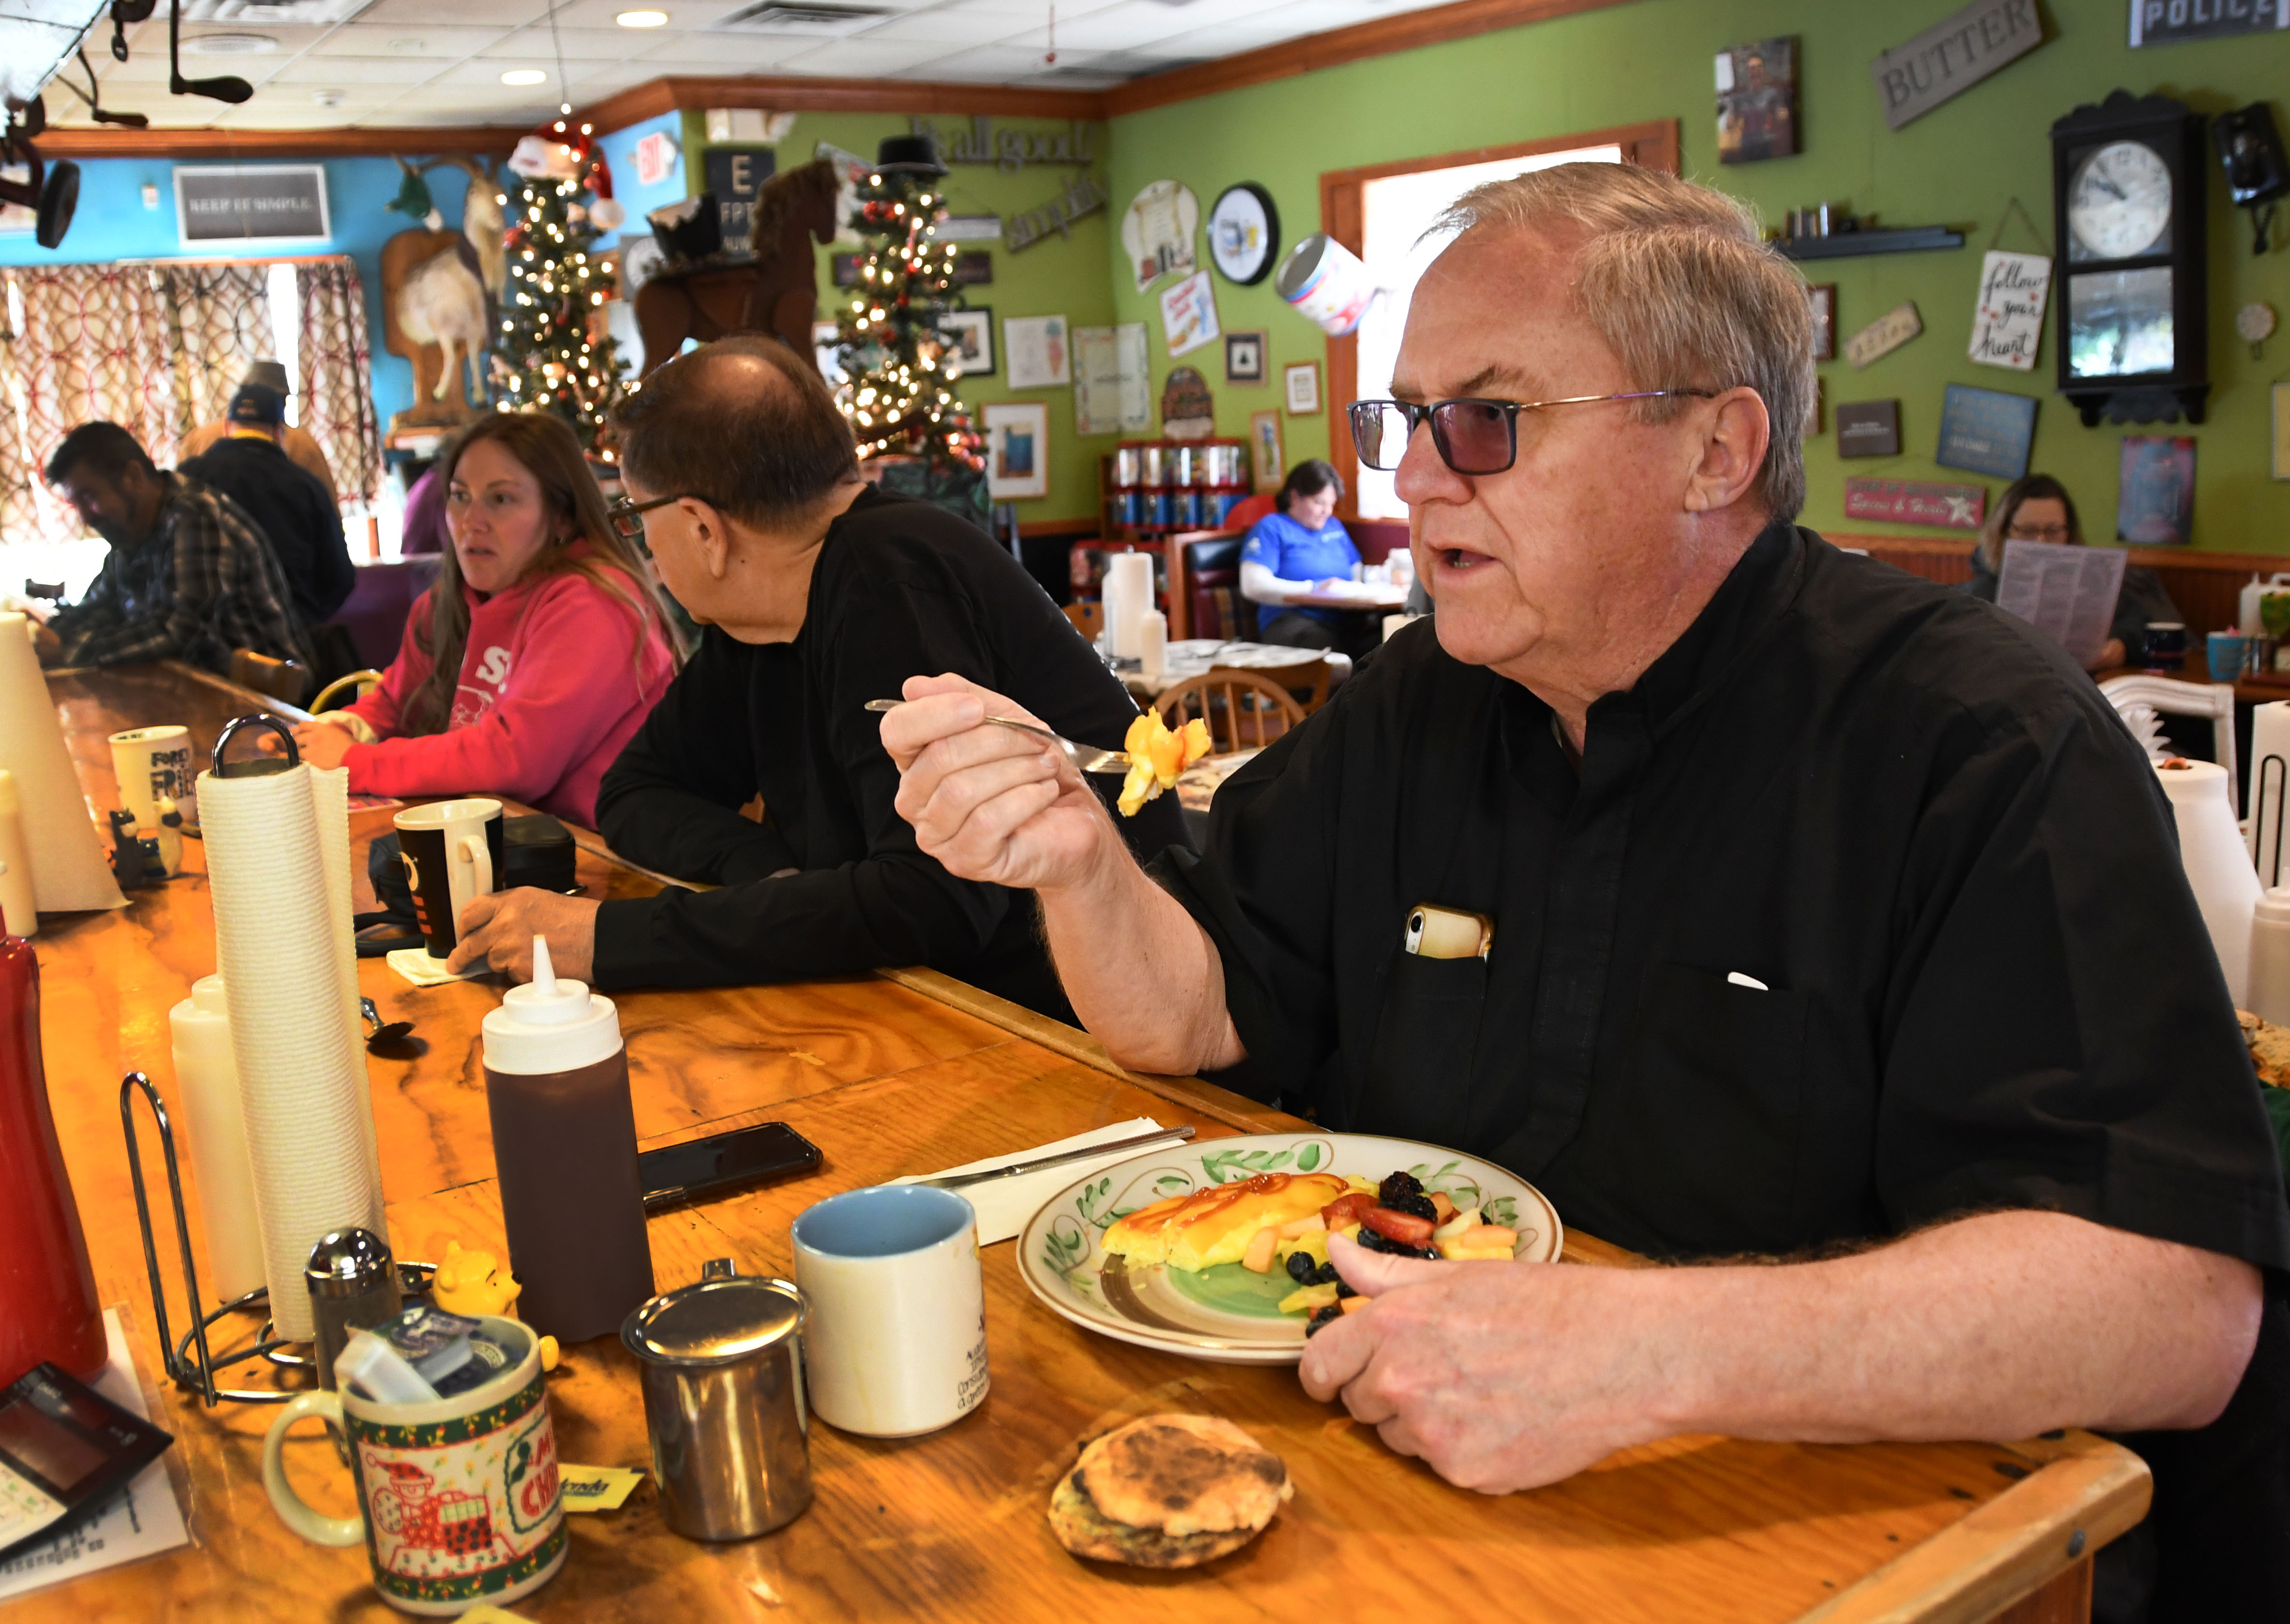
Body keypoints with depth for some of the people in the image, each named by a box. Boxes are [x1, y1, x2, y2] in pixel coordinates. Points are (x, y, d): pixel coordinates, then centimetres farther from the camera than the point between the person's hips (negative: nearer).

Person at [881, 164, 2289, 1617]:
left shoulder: (1987, 747, -18)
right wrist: (1080, 864, -14)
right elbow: (1198, 1019, 7)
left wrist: (1649, 1350, -37)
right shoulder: (1416, 708, 3)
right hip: (1407, 1477, 2)